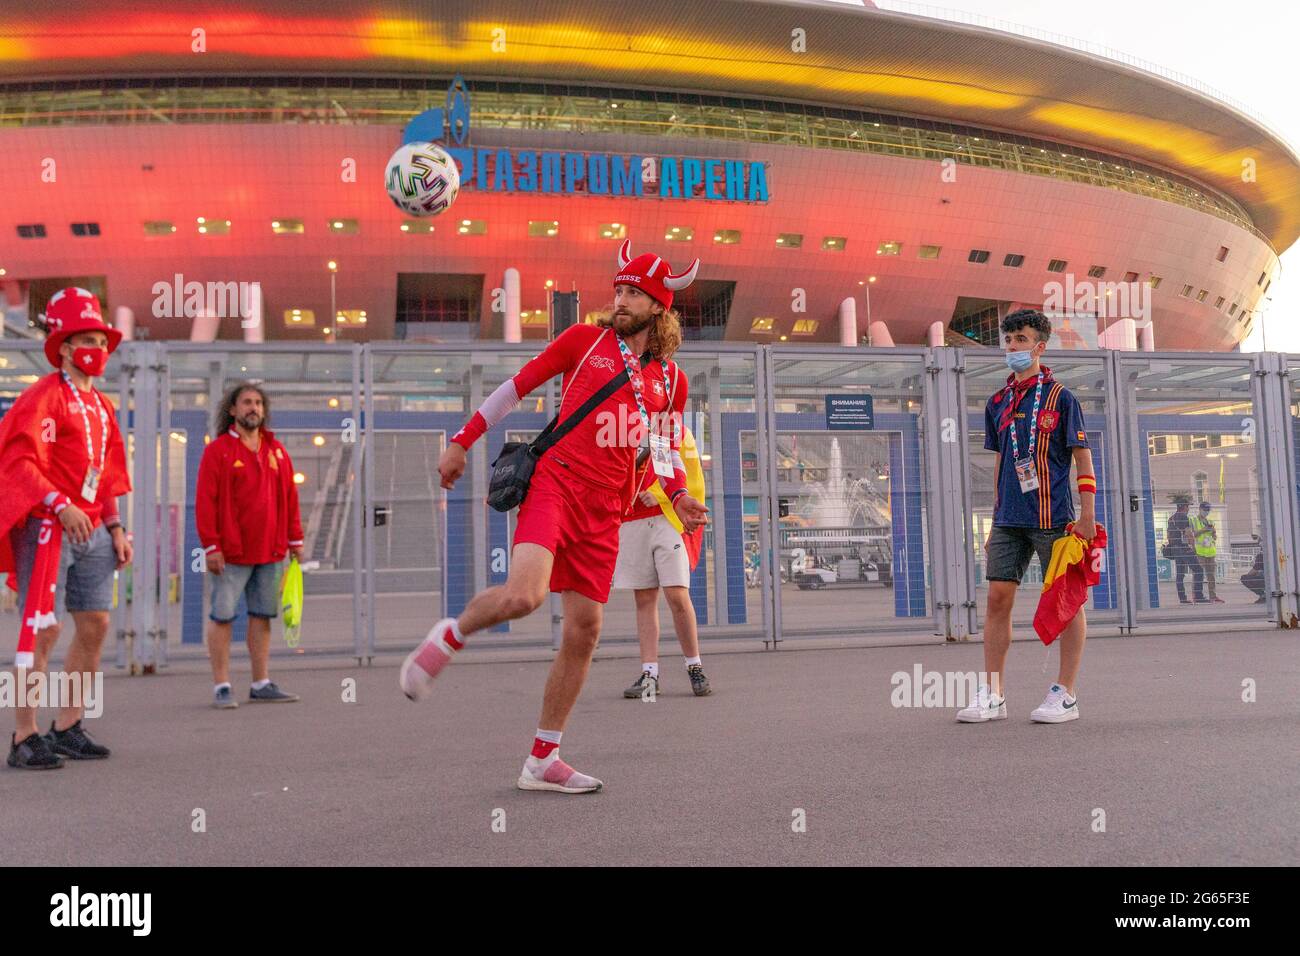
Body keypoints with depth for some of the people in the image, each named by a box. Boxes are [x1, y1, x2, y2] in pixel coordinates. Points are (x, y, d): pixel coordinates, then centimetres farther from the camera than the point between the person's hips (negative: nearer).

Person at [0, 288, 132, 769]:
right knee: (43, 629, -9)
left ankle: (67, 727, 20)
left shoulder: (101, 405, 18)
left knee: (95, 626, 9)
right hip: (47, 527, -8)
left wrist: (115, 527, 16)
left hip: (91, 530, 8)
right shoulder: (43, 396, -7)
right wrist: (61, 506, -27)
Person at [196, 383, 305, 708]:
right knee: (223, 616, 0)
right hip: (231, 553, -5)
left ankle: (262, 684, 16)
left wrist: (295, 539, 10)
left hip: (271, 552, 5)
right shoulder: (217, 450, -2)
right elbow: (205, 500, -8)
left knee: (263, 615, 9)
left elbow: (290, 496, 14)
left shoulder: (276, 450, 12)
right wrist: (211, 546, -13)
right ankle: (222, 687, 7)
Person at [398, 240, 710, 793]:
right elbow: (517, 386, 8)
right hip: (555, 483, -4)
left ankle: (542, 762, 15)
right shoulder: (584, 339, 5)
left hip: (605, 510, 4)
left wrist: (677, 494, 7)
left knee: (584, 632, 2)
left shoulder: (667, 377, 15)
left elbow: (660, 444, 25)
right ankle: (448, 638, 4)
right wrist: (462, 441, 4)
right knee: (523, 595, -29)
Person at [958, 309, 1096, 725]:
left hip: (1052, 517, -5)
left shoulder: (1060, 397, -2)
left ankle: (1065, 695, 11)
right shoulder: (998, 402, 13)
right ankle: (993, 695, 7)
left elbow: (1083, 457, -3)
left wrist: (1087, 516, -10)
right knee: (998, 598, 2)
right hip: (1009, 519, 5)